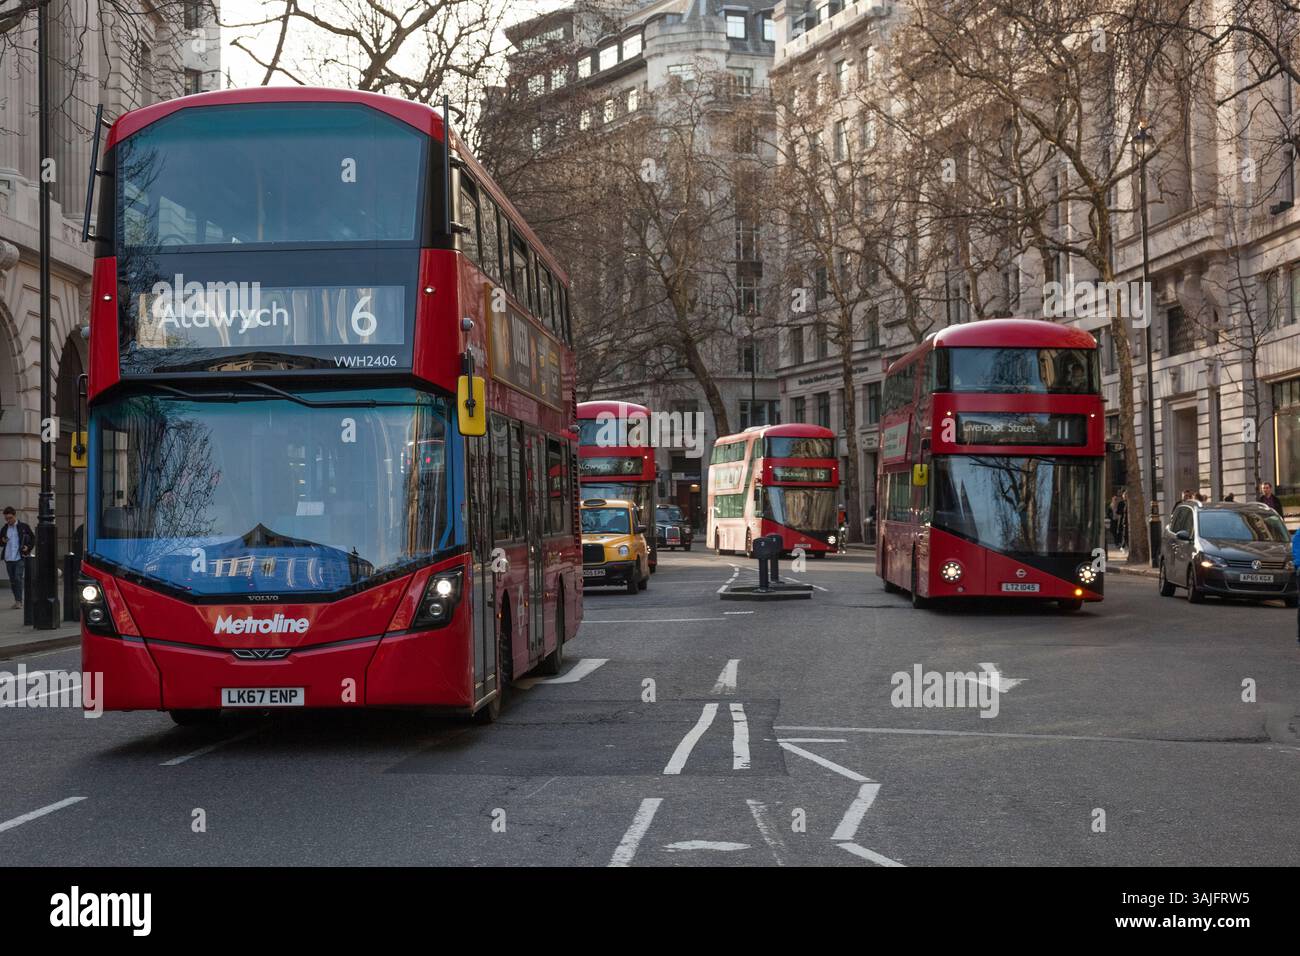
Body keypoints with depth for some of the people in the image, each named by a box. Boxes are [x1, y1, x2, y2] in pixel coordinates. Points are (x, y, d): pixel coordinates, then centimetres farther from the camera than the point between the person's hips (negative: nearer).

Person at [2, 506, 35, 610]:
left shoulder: (23, 527, -1)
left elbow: (33, 538, 7)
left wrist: (28, 548, -8)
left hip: (19, 558, -4)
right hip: (8, 558, 4)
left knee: (18, 578, -14)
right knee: (12, 580, 8)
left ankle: (19, 601, -10)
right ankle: (17, 600, 17)